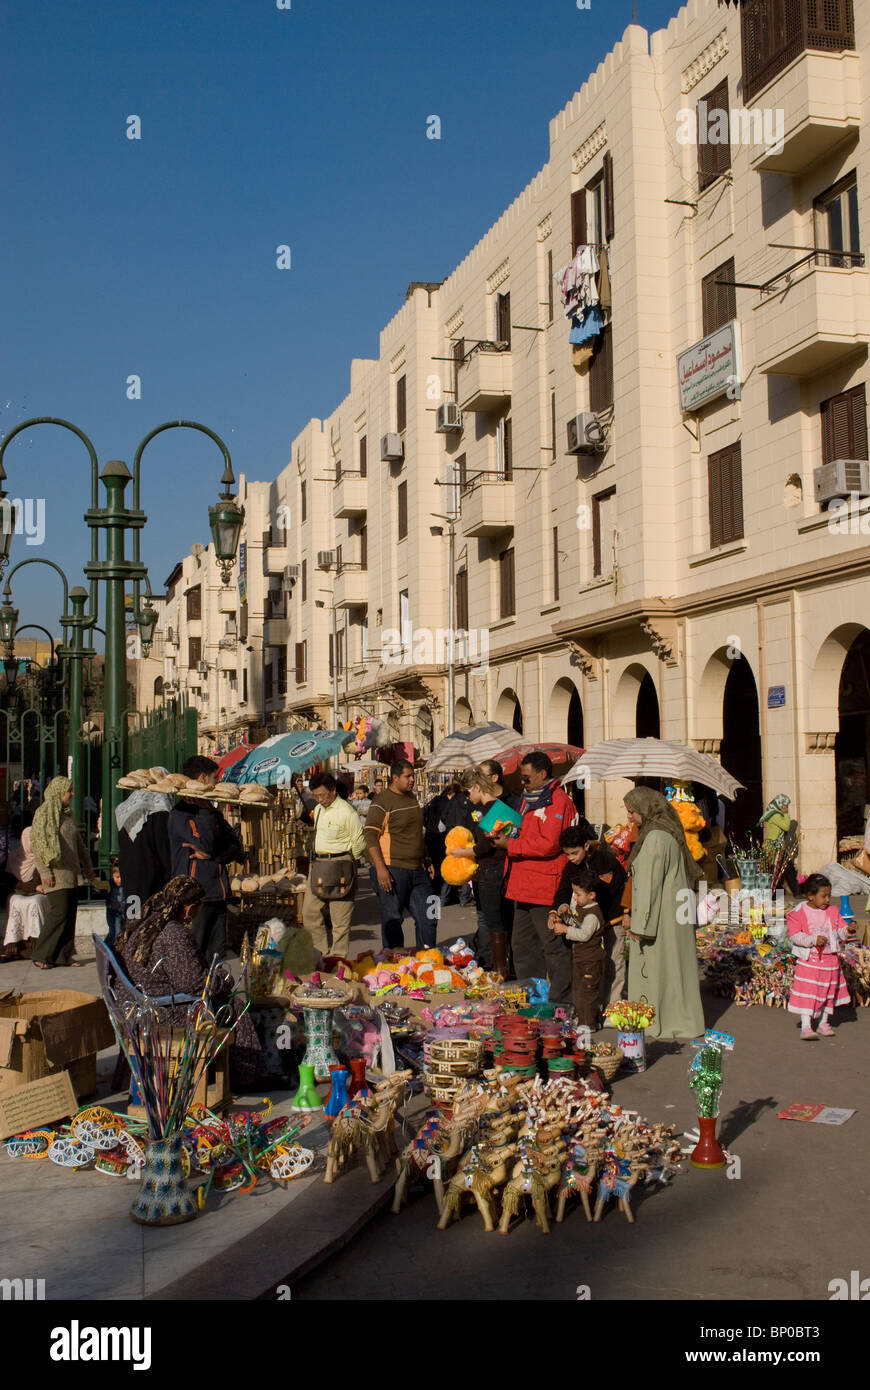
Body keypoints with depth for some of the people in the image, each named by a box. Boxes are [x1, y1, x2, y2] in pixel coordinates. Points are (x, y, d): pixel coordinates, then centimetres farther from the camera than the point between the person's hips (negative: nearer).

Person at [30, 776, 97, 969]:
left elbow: (78, 842, 25)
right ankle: (41, 955, -4)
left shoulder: (66, 814, 18)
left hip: (70, 872, 8)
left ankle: (63, 955, 9)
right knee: (58, 913, -12)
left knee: (70, 913, 4)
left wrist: (87, 866, 24)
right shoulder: (44, 813, -6)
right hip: (55, 873, -8)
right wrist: (45, 871, -18)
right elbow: (39, 843, -12)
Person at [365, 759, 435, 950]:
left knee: (428, 918, 7)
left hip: (418, 870, 7)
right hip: (392, 870, -7)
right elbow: (370, 836, -14)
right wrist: (380, 868, -22)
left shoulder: (412, 798, 15)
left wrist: (425, 861, 22)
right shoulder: (382, 802, -9)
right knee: (392, 920, 1)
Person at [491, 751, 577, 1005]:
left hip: (545, 888, -11)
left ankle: (561, 1003, 2)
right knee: (522, 944, 17)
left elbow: (548, 844, -22)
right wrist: (504, 836, 10)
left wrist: (511, 845, -16)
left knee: (553, 946, -4)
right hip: (524, 886, 11)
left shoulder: (556, 801, -13)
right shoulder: (529, 798, 19)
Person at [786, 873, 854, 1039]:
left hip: (830, 960, 5)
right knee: (808, 993, -9)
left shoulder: (832, 911, 5)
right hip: (809, 960, -5)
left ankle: (823, 1024, 28)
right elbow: (794, 936, -15)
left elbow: (840, 929, 6)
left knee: (828, 992, 14)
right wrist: (813, 940, -24)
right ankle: (805, 1026, -8)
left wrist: (847, 931, -16)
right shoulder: (799, 913, -10)